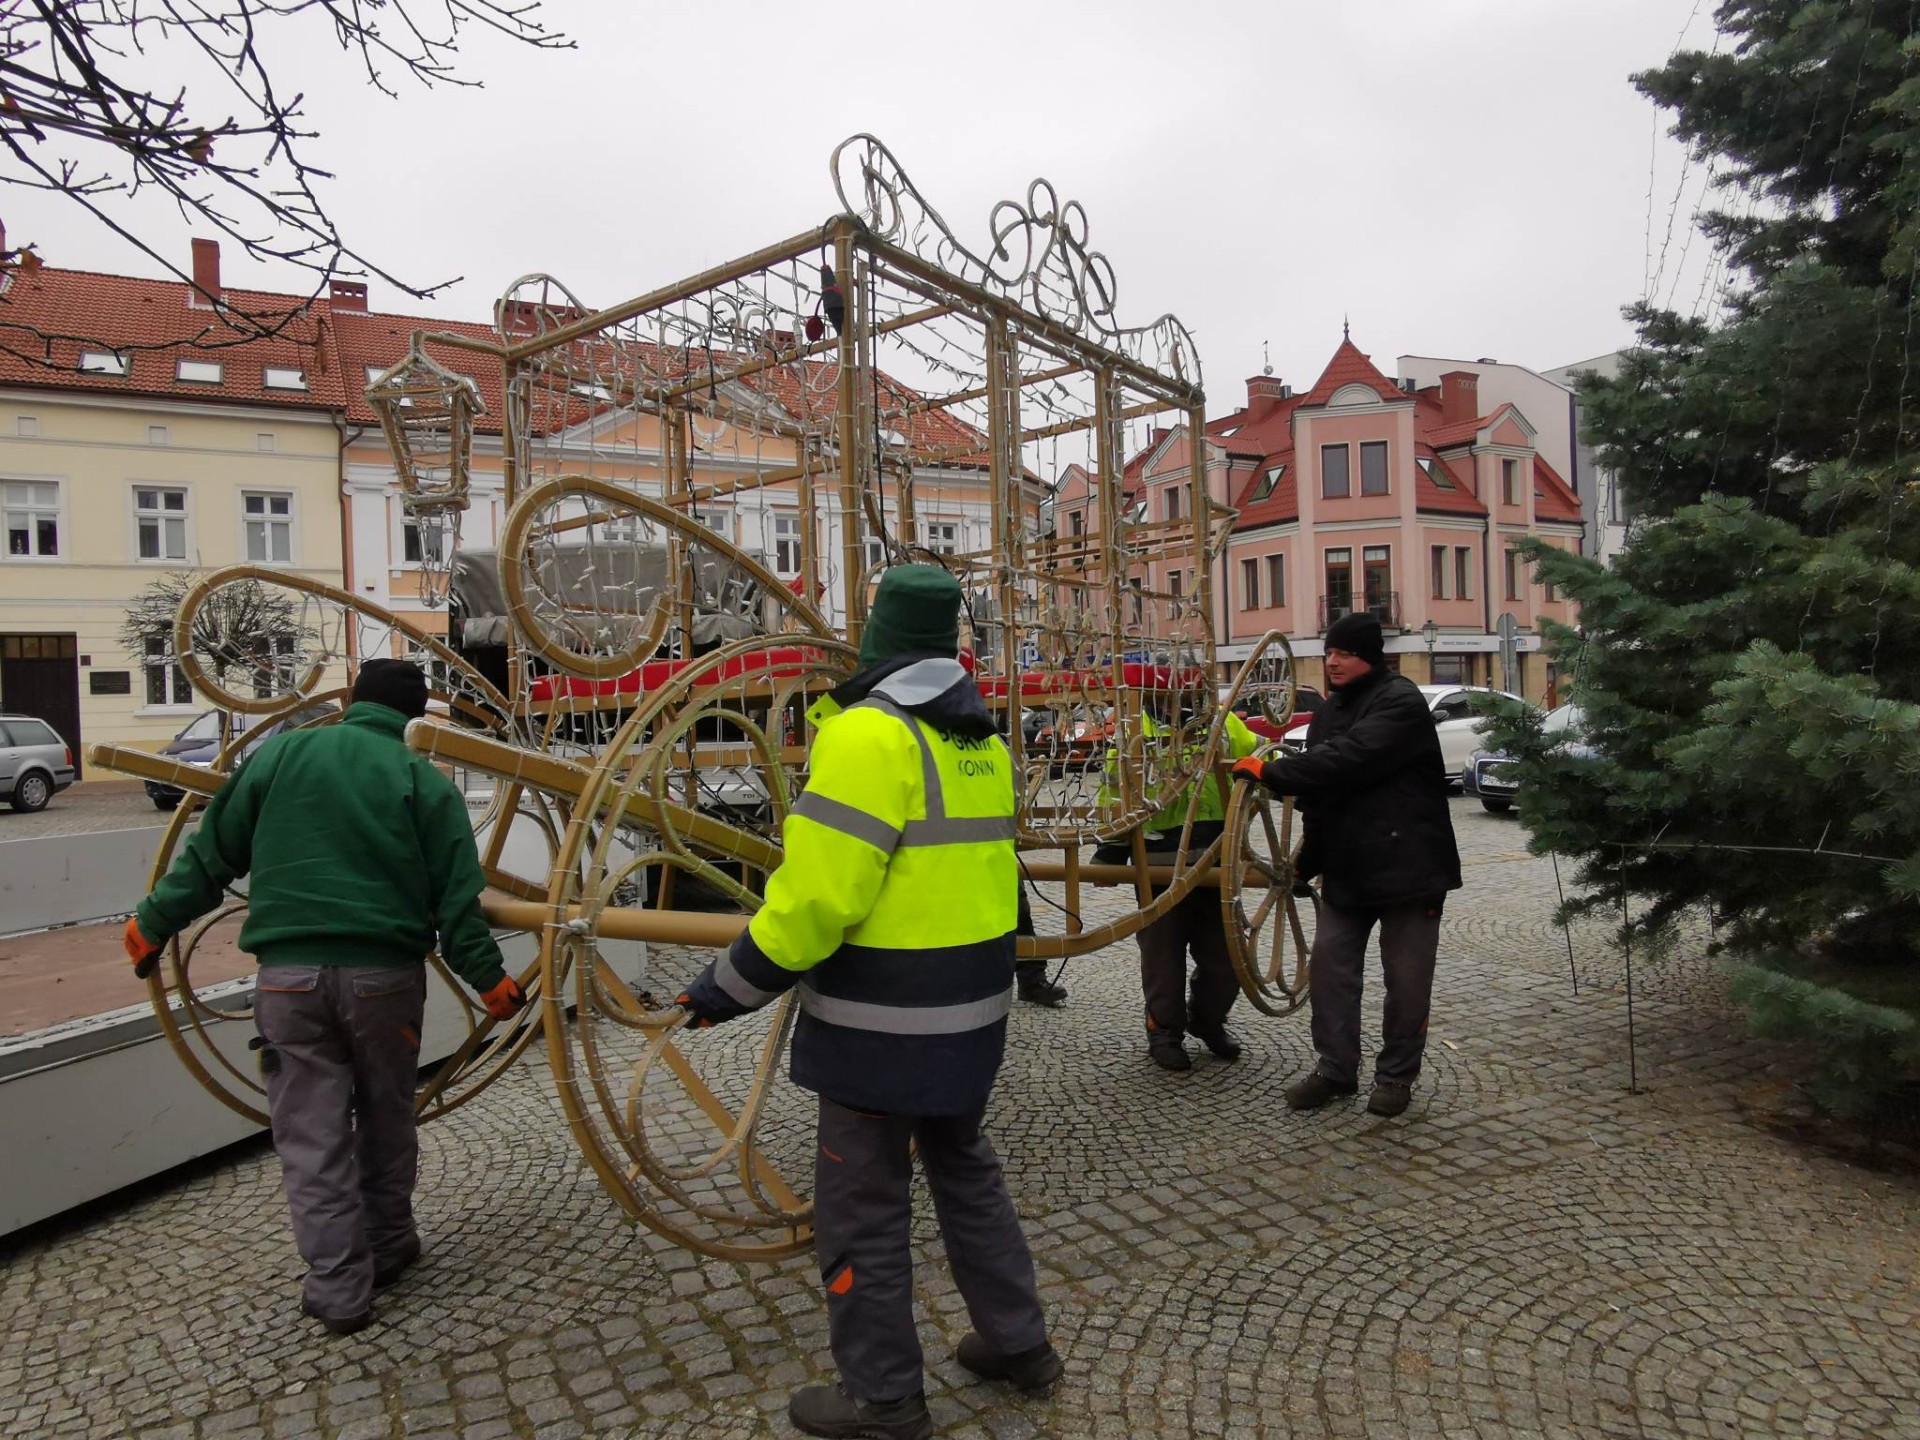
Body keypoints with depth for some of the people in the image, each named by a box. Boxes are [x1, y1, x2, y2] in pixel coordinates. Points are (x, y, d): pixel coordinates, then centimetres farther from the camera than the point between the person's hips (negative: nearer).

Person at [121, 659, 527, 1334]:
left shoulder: (281, 753, 5)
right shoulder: (423, 780, 0)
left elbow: (211, 854, 10)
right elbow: (456, 898, -3)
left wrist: (154, 922, 22)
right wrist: (488, 977, 4)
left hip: (289, 974, 1)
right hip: (384, 973, 0)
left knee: (311, 1136, 9)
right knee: (385, 1119, 18)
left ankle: (338, 1287, 13)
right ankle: (388, 1248, 33)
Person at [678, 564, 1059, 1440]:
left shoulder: (869, 734, -20)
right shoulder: (981, 740, 7)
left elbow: (817, 893, -23)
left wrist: (733, 985, -13)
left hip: (884, 1014, -8)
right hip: (973, 1002, 8)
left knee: (861, 1204, 9)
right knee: (964, 1167, 25)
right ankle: (1018, 1342, 36)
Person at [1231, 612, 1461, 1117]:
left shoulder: (1401, 702, -14)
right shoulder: (1332, 709, 13)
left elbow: (1347, 760, -29)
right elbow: (1320, 787, 17)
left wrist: (1271, 771, -27)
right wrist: (1308, 859, 17)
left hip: (1406, 865, -7)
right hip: (1346, 867, 7)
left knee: (1406, 979, 5)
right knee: (1329, 967, 7)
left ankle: (1396, 1075, 20)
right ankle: (1335, 1067, 20)